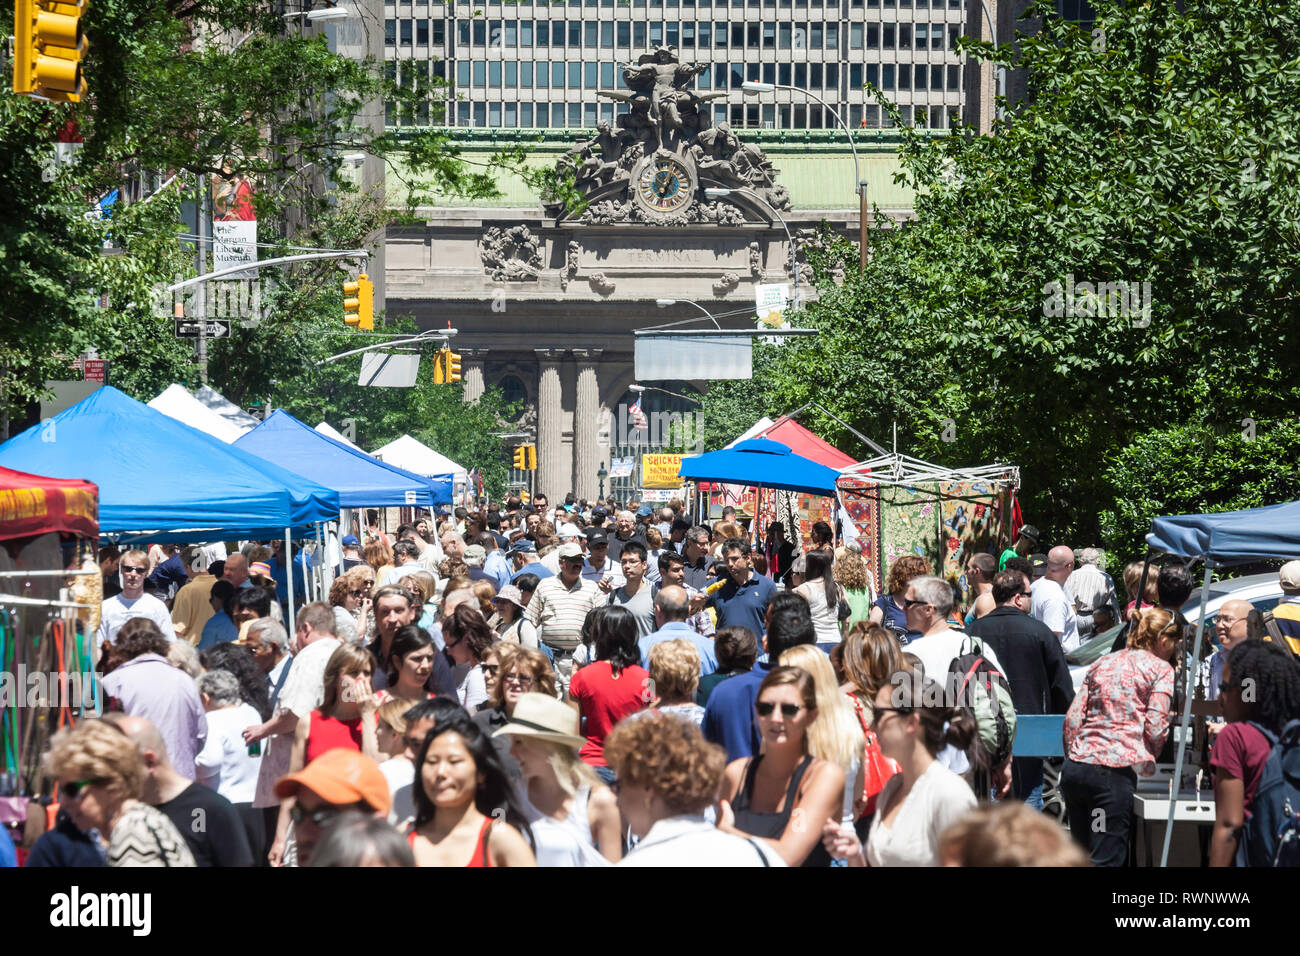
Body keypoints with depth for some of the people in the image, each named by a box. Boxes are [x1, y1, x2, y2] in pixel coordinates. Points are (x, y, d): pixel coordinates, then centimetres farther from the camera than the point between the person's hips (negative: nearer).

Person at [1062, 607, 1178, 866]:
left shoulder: (1102, 664, 21)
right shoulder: (1161, 670, 4)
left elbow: (1073, 718, 15)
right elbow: (1155, 727, -5)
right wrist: (1149, 761, 12)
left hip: (1074, 767, 6)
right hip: (1115, 771, -6)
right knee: (1106, 859, -7)